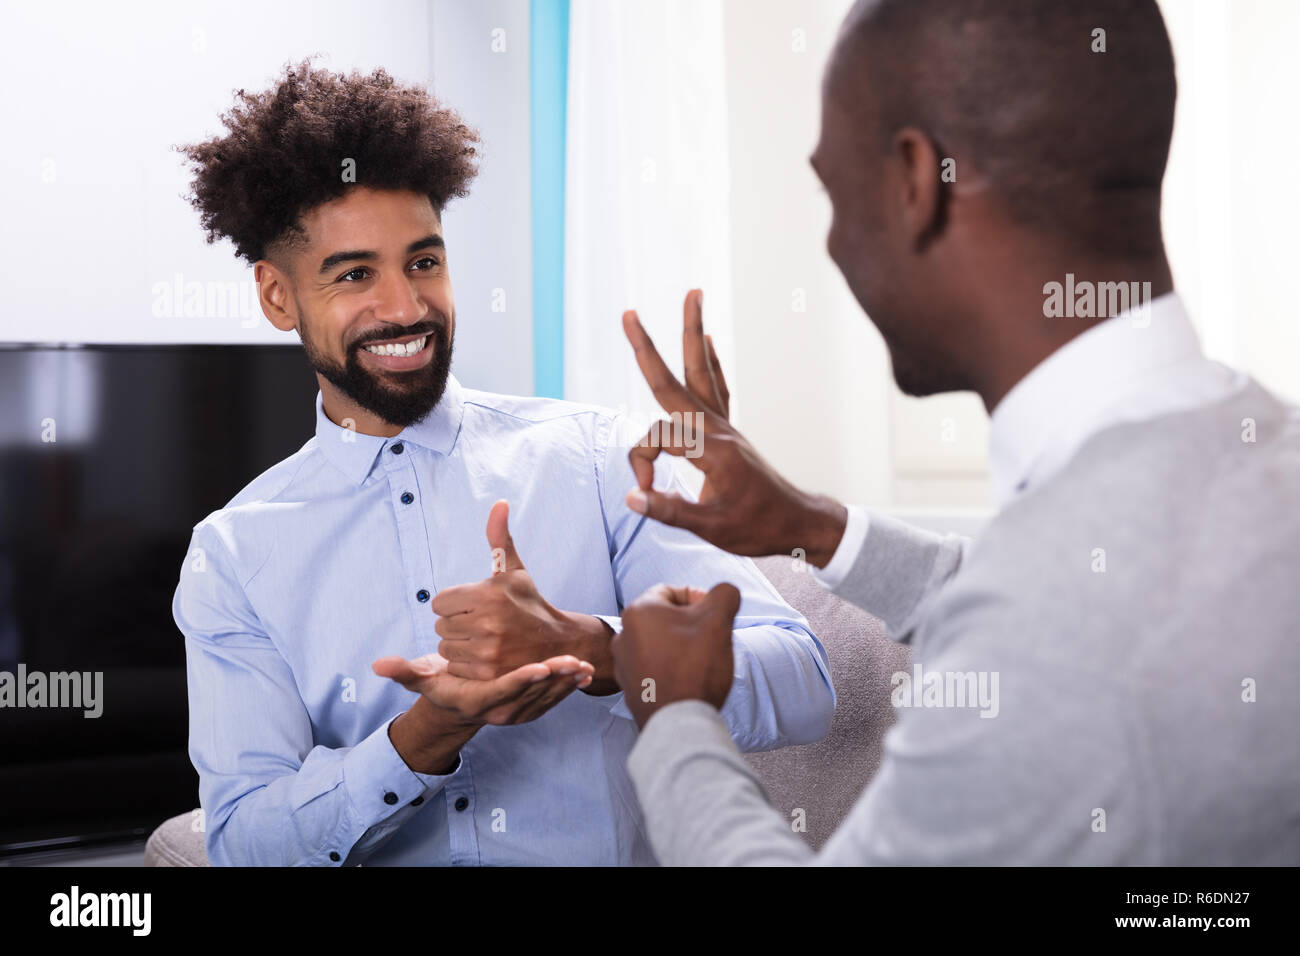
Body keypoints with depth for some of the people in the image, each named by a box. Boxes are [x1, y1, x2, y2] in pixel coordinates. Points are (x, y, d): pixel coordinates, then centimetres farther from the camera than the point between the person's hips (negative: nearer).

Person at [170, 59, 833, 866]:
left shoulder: (595, 458, 2)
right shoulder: (231, 557, 6)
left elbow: (801, 691, -6)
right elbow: (246, 841, -2)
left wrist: (579, 647, -22)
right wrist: (429, 736, -18)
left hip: (615, 854, -1)